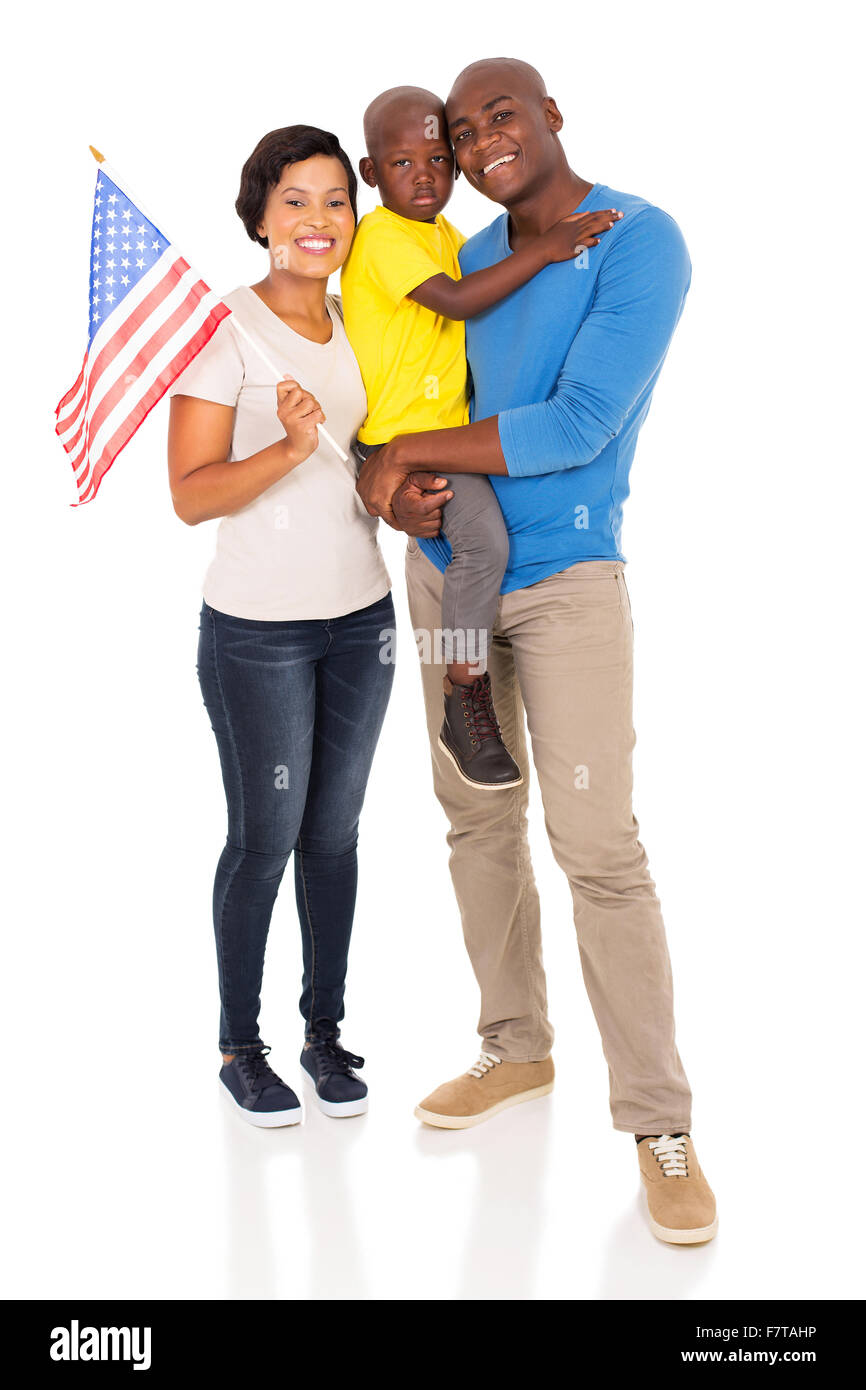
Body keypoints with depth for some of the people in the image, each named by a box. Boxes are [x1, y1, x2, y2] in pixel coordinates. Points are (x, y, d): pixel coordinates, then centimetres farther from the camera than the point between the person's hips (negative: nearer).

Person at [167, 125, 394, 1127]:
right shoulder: (223, 327, -10)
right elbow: (191, 495, -15)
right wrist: (292, 447, -28)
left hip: (362, 618, 5)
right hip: (257, 628, -5)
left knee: (334, 831, 12)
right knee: (265, 838, 4)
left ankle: (326, 1033, 28)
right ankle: (239, 1045, 24)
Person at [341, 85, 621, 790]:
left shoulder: (446, 233, 16)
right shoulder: (382, 236, -11)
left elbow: (466, 322, 25)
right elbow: (456, 300, -23)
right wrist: (544, 250, -24)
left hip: (449, 423, 10)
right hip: (399, 434, -10)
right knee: (485, 537, -27)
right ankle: (467, 706, -16)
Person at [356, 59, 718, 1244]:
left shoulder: (643, 243, -12)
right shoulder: (466, 265, 9)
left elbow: (577, 428, -22)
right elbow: (419, 414, 10)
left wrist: (409, 453, -17)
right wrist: (397, 490, -14)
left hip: (567, 581, -6)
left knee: (598, 847, -10)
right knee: (479, 820, 10)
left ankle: (659, 1123, 3)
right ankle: (518, 1049, 27)